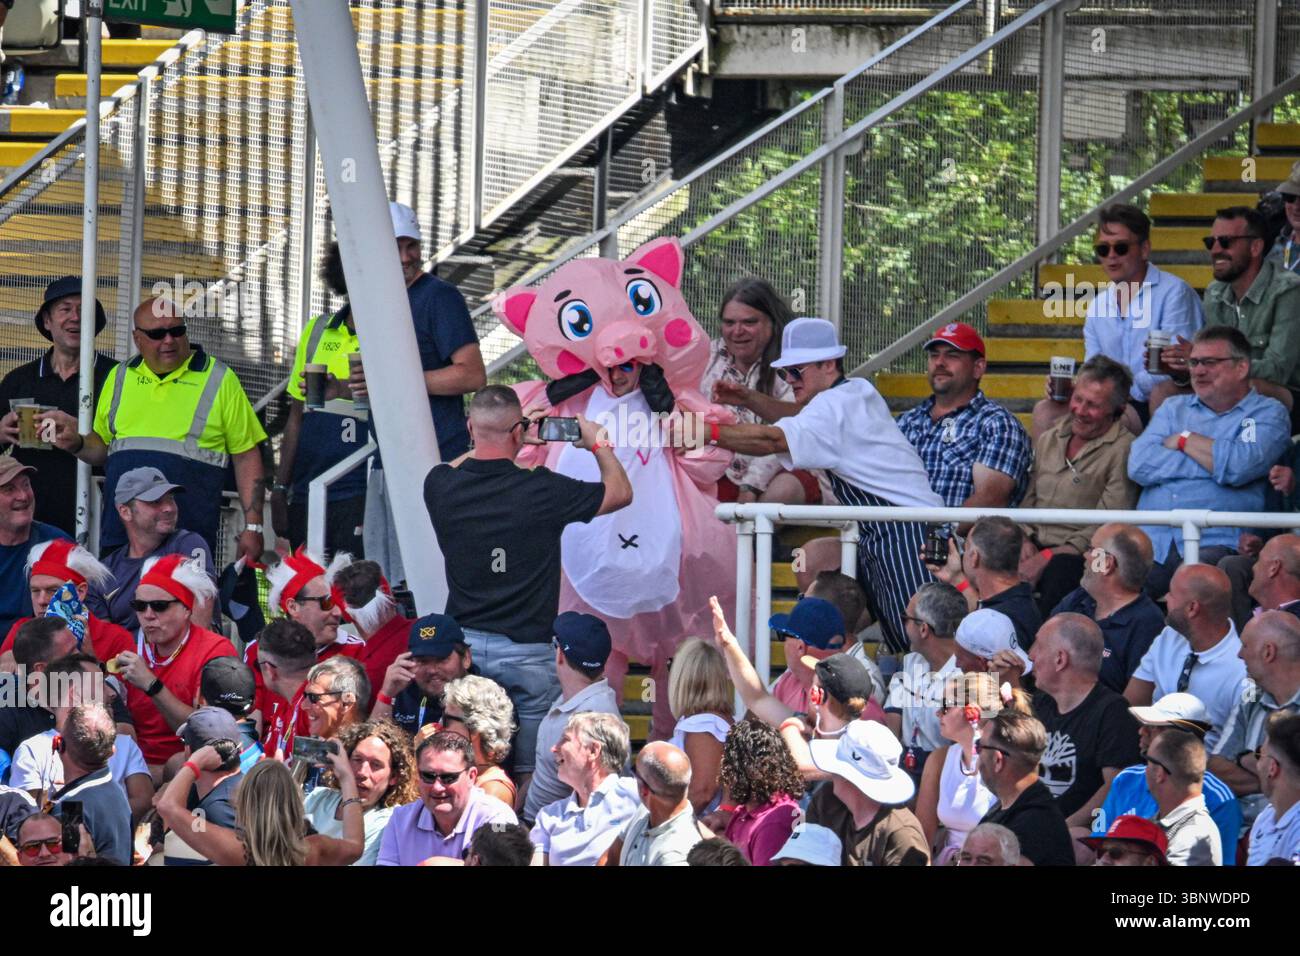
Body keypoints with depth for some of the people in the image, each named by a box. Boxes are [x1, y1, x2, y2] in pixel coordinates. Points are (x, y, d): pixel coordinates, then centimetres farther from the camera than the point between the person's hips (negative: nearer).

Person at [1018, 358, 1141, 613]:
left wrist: (1048, 557, -15)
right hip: (1035, 549, 5)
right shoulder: (1049, 440, 20)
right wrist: (1024, 541, 2)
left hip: (1079, 554, -5)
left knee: (1061, 569, -40)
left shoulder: (1123, 449, -3)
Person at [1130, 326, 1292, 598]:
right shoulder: (1174, 408, 24)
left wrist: (1184, 440, 5)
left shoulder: (1268, 414, 11)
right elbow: (1139, 465, 6)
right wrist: (1211, 461, 0)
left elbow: (1238, 468, -10)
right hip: (1151, 543, 3)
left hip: (1215, 544, -3)